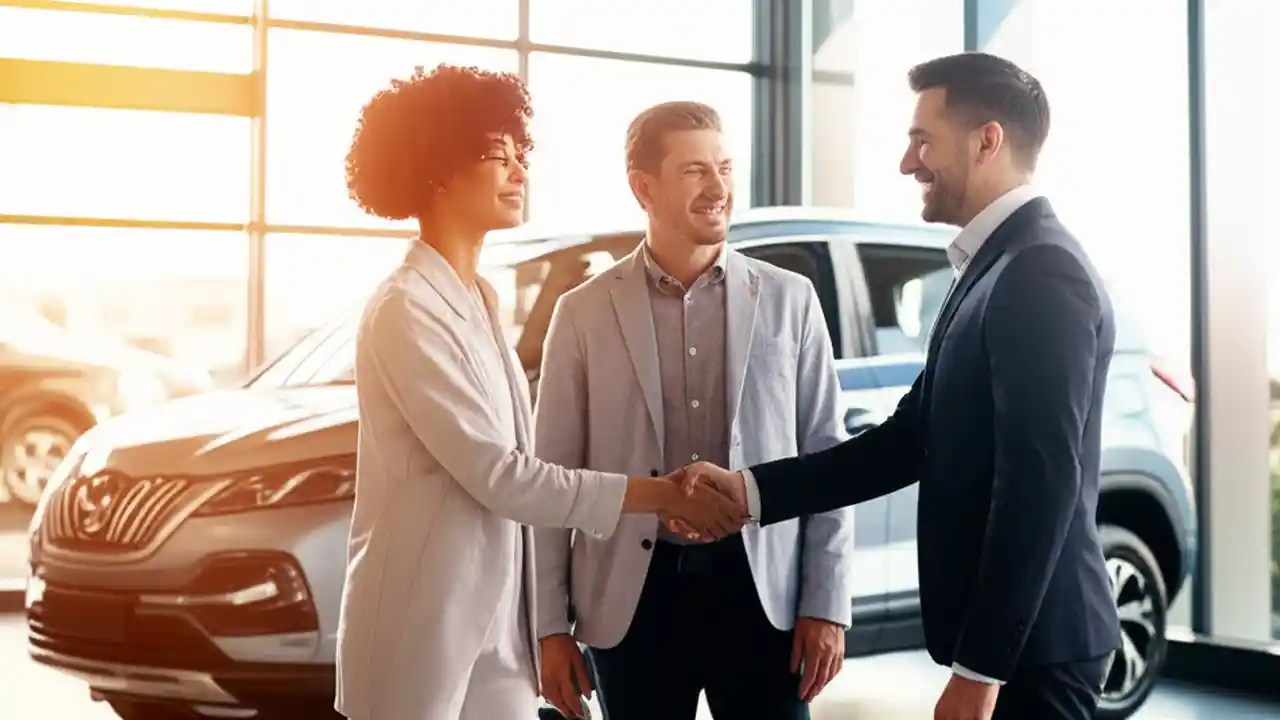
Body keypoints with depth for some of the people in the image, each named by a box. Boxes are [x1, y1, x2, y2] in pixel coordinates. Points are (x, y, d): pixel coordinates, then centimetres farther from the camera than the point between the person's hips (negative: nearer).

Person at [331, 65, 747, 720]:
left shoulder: (476, 298, 12)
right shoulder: (407, 310, -16)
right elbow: (496, 475, -20)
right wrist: (661, 494, -17)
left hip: (493, 632, 8)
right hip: (423, 639, -8)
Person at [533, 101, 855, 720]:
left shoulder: (790, 300, 2)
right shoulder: (584, 313, 1)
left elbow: (826, 458, 4)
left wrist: (826, 605, -1)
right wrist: (552, 625, 0)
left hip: (762, 592, 0)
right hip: (634, 599, 0)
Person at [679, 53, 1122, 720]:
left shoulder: (1042, 272, -18)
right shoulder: (993, 269, 14)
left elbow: (1042, 482, -24)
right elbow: (910, 439, 12)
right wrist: (752, 489, 4)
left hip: (1028, 643, -9)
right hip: (999, 635, 9)